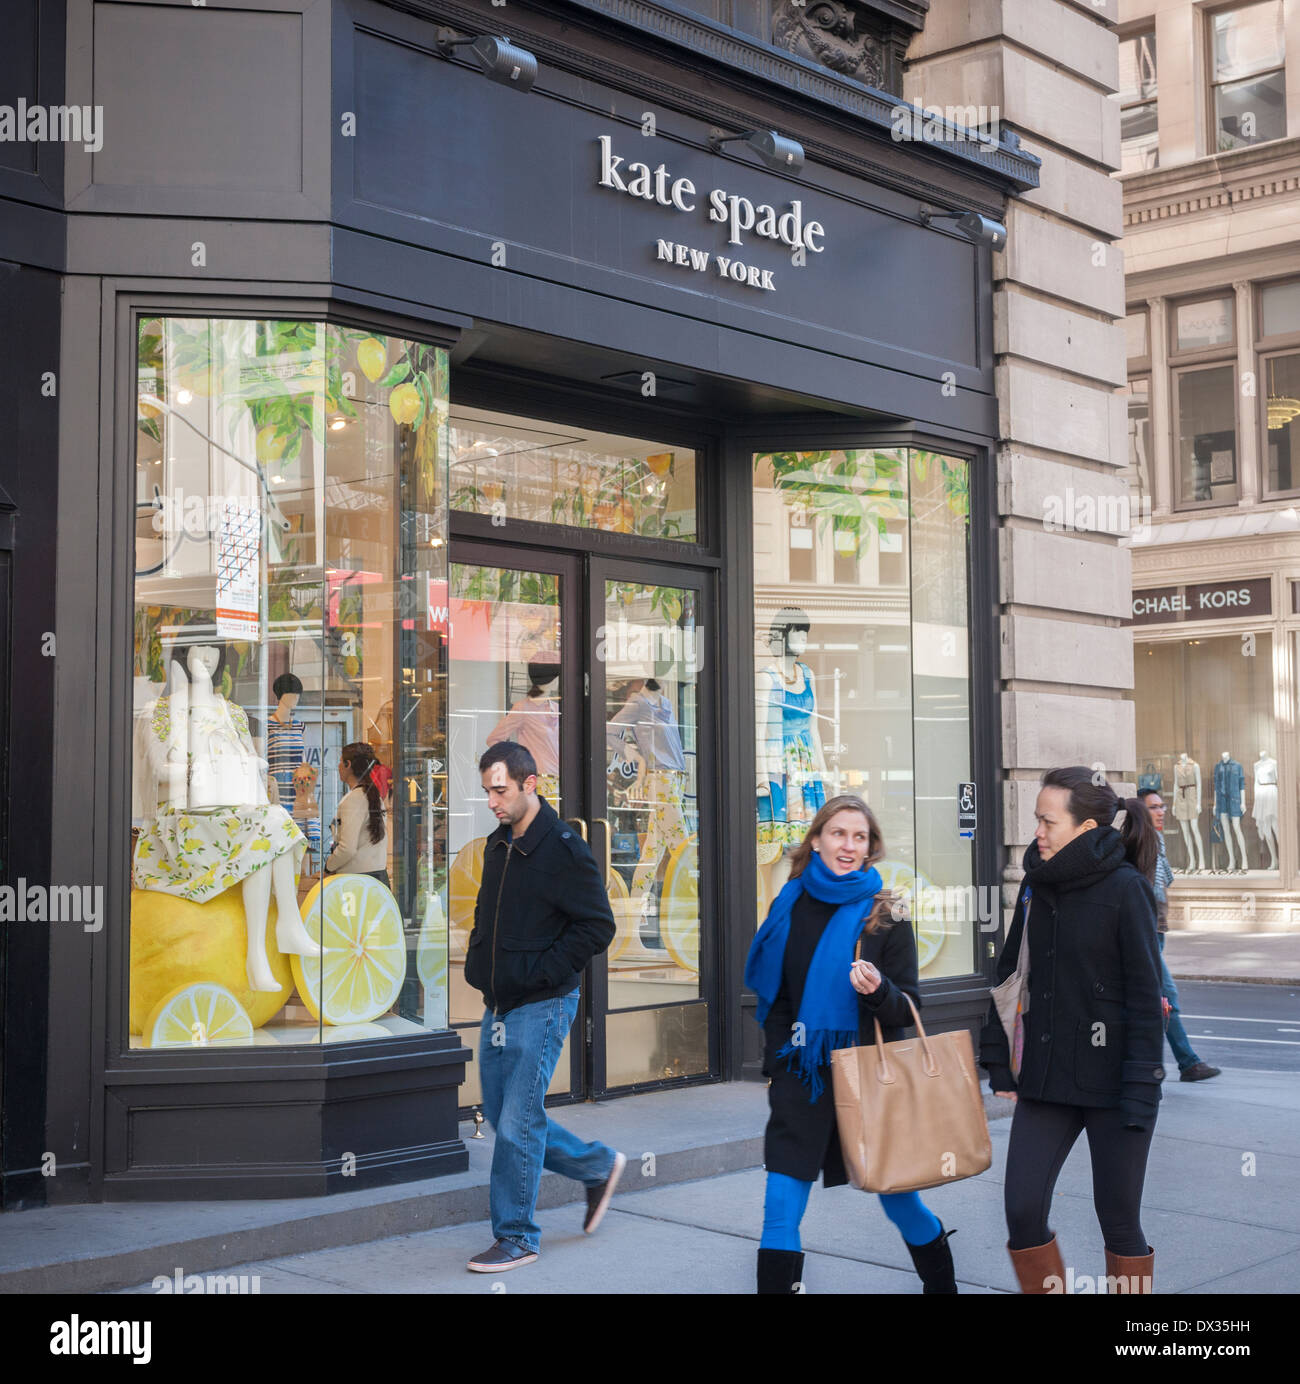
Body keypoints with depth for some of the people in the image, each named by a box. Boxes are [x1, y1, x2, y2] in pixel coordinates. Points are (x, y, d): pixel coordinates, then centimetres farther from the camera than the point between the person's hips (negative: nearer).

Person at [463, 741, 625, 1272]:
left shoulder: (564, 849, -14)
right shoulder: (497, 846, 10)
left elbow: (598, 927, -16)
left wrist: (539, 970, -19)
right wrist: (477, 961, 8)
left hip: (541, 1008, -8)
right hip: (498, 1006, 9)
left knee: (516, 1124, -5)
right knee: (501, 1115, 14)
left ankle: (517, 1237, 11)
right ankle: (599, 1165, 31)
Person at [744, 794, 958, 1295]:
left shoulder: (885, 914, -4)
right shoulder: (791, 906, 2)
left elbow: (908, 1009, -5)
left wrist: (878, 990, -26)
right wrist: (777, 1063, 9)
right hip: (802, 1073, 2)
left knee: (899, 1198, 10)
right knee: (780, 1207, -5)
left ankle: (942, 1283, 33)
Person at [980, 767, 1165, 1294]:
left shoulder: (1126, 888, -11)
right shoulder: (1036, 884, 5)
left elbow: (1145, 994, -12)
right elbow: (1010, 975, 11)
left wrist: (1141, 1090, -14)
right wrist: (999, 1065, 9)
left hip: (1110, 1085, -5)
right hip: (1045, 1082, 5)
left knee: (1118, 1219, 8)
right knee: (1022, 1211, 0)